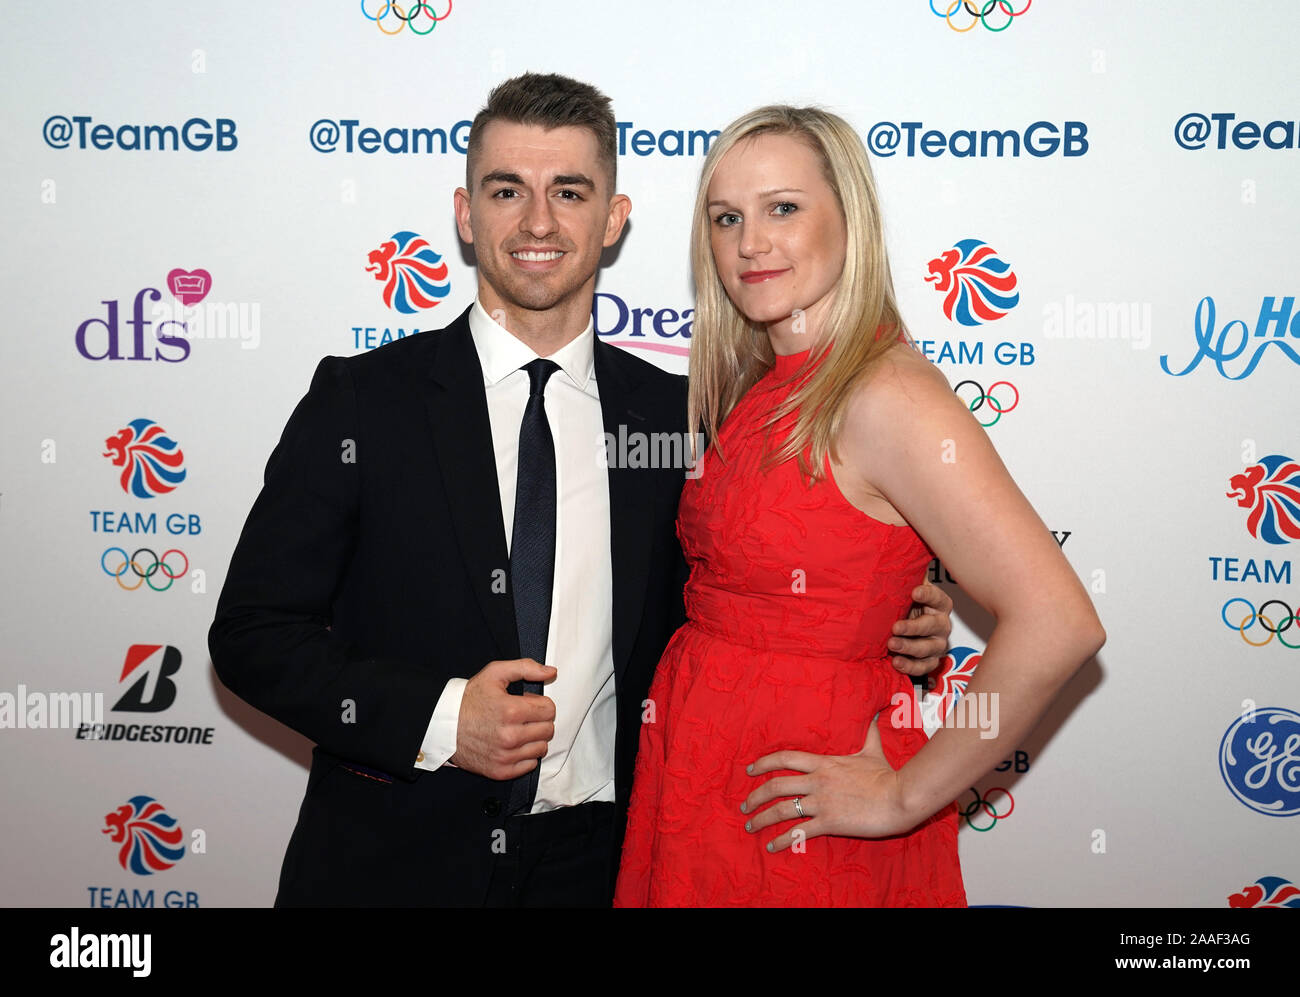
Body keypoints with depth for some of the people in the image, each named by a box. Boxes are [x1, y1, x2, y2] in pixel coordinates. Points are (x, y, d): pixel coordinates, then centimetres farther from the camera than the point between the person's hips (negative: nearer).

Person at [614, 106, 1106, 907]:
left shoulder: (887, 396, -20)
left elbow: (1058, 624, -28)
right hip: (697, 773, 7)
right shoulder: (756, 390, 6)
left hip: (793, 804, -7)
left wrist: (906, 796, -20)